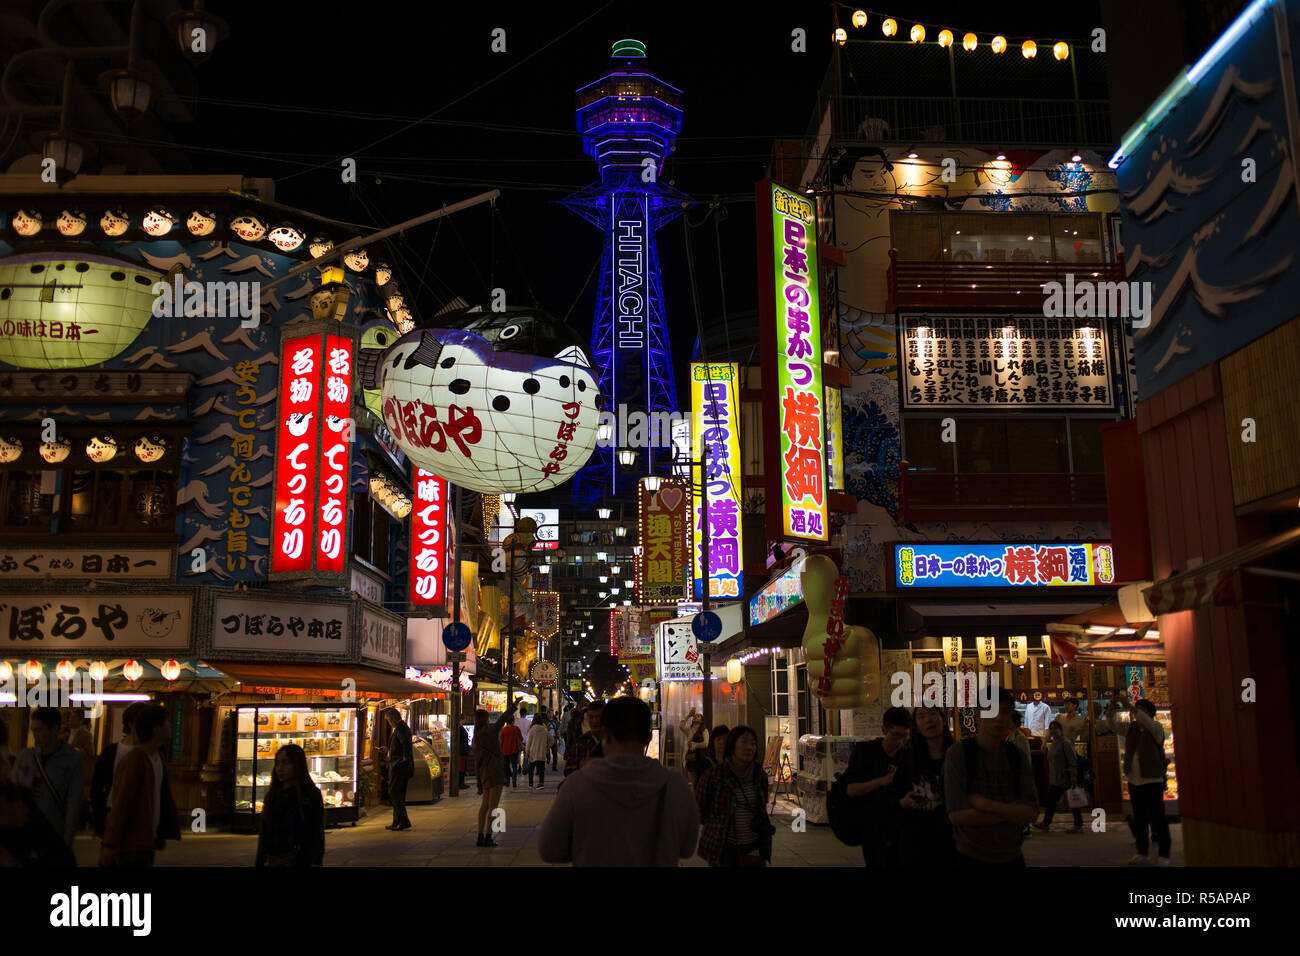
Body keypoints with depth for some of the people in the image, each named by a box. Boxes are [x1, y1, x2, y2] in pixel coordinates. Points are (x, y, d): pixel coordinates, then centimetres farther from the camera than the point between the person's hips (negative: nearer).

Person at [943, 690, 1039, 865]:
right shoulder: (958, 754, -12)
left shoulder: (1017, 757, 1)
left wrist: (985, 804, -20)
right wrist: (1014, 812, -13)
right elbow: (957, 816, -19)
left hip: (1012, 857, 4)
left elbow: (1032, 814, -8)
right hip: (971, 857, -4)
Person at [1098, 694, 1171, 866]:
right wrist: (1111, 706, -11)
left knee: (1157, 819, -4)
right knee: (1139, 820, 9)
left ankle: (1163, 855, 3)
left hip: (1152, 781, -5)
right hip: (1134, 781, 5)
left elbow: (1146, 722, -23)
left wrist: (1128, 704, -29)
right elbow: (1110, 724, 5)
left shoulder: (1156, 728, -2)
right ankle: (1143, 853, 17)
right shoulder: (1130, 727, 12)